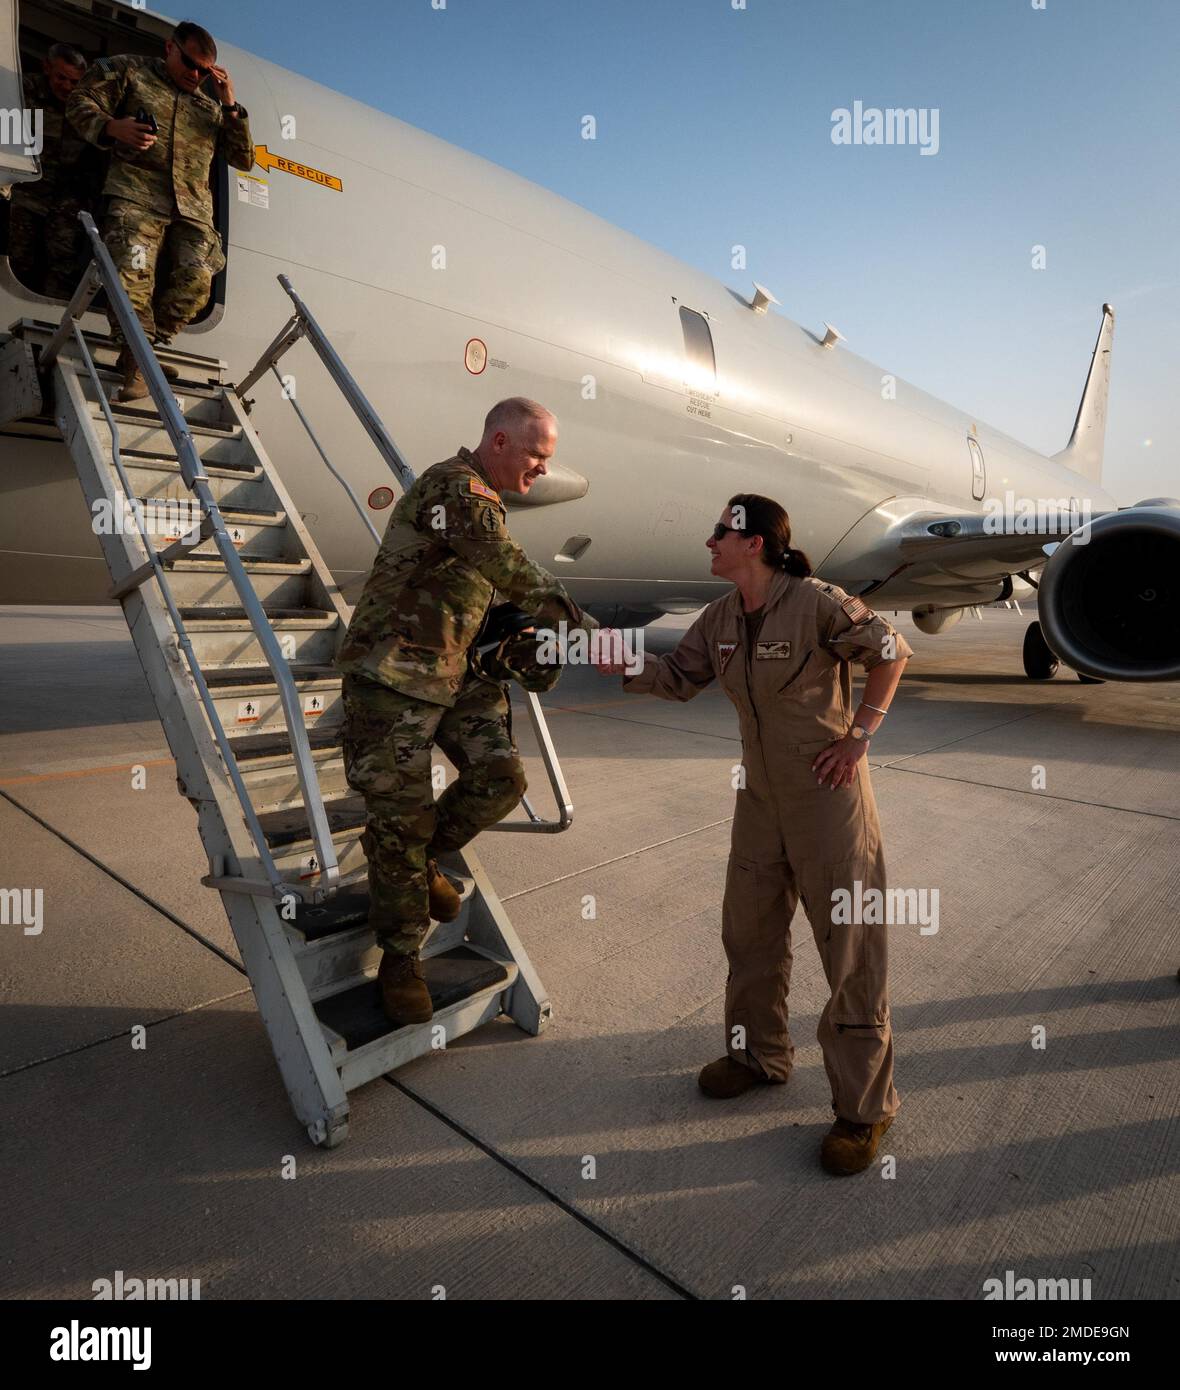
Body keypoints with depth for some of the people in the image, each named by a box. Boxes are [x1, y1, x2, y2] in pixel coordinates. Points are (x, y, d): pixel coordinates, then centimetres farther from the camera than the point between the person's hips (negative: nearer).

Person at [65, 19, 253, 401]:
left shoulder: (211, 109, 30)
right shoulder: (130, 71, 20)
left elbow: (244, 159, 21)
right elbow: (80, 102, 14)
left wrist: (230, 105, 13)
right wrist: (112, 127, -7)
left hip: (193, 209, 3)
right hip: (137, 197, -2)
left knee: (196, 278, -24)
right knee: (133, 276, -25)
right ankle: (138, 362, -24)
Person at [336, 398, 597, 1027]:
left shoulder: (484, 502, 18)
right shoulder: (455, 486, -14)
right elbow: (514, 571, -26)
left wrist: (514, 641, 7)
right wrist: (584, 626, -25)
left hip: (456, 672, 9)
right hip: (395, 673, -8)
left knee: (500, 777, -5)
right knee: (403, 814, -3)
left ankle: (421, 860, 21)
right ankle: (400, 958, 14)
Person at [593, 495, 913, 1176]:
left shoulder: (816, 603, -18)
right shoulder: (723, 617, 2)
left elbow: (891, 651, -10)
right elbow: (678, 677, 9)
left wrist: (858, 736, -12)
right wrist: (618, 664, -4)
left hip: (828, 794, -7)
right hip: (763, 795, 7)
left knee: (850, 947, 3)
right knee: (750, 928, 17)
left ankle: (866, 1107, 20)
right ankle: (762, 1055, 40)